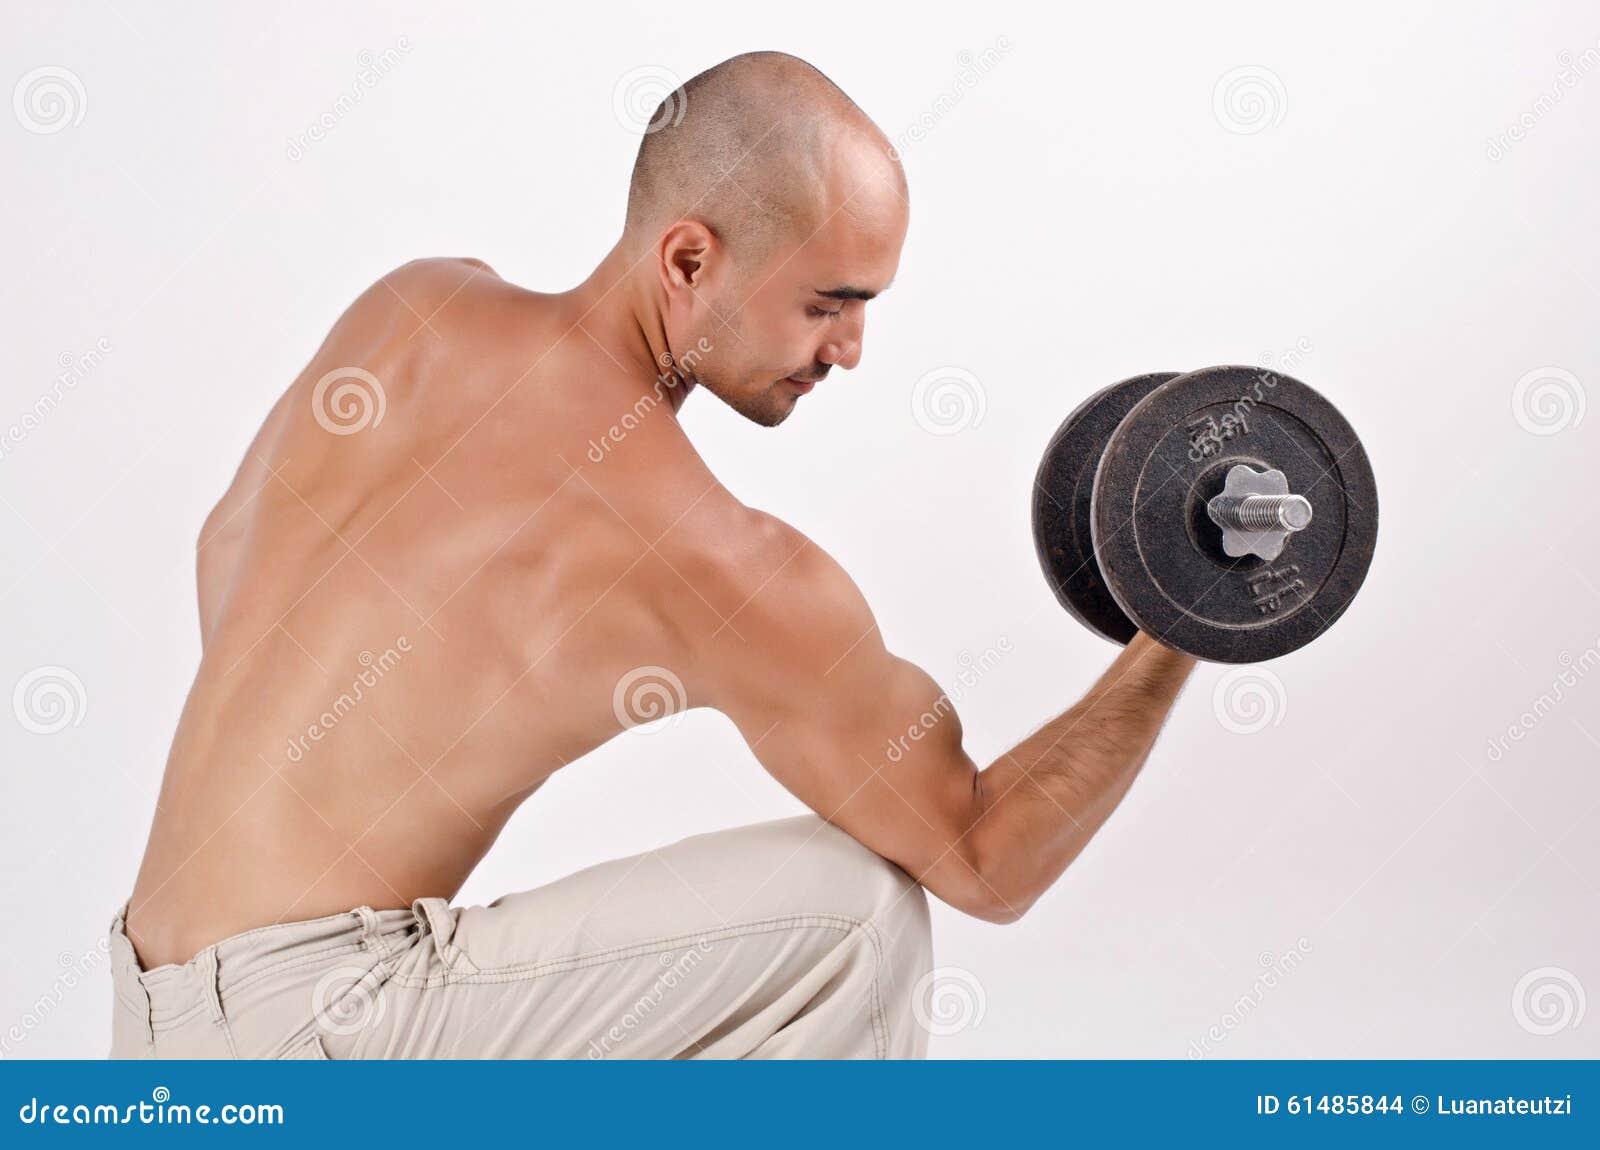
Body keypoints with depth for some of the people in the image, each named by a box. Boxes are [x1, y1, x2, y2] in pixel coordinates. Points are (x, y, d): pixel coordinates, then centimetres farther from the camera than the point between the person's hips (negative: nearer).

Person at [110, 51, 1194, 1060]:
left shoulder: (414, 305, 2)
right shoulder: (719, 563, -18)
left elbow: (229, 543, 19)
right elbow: (988, 863, -8)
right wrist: (1176, 641, -2)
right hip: (300, 1024, -8)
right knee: (856, 911, -10)